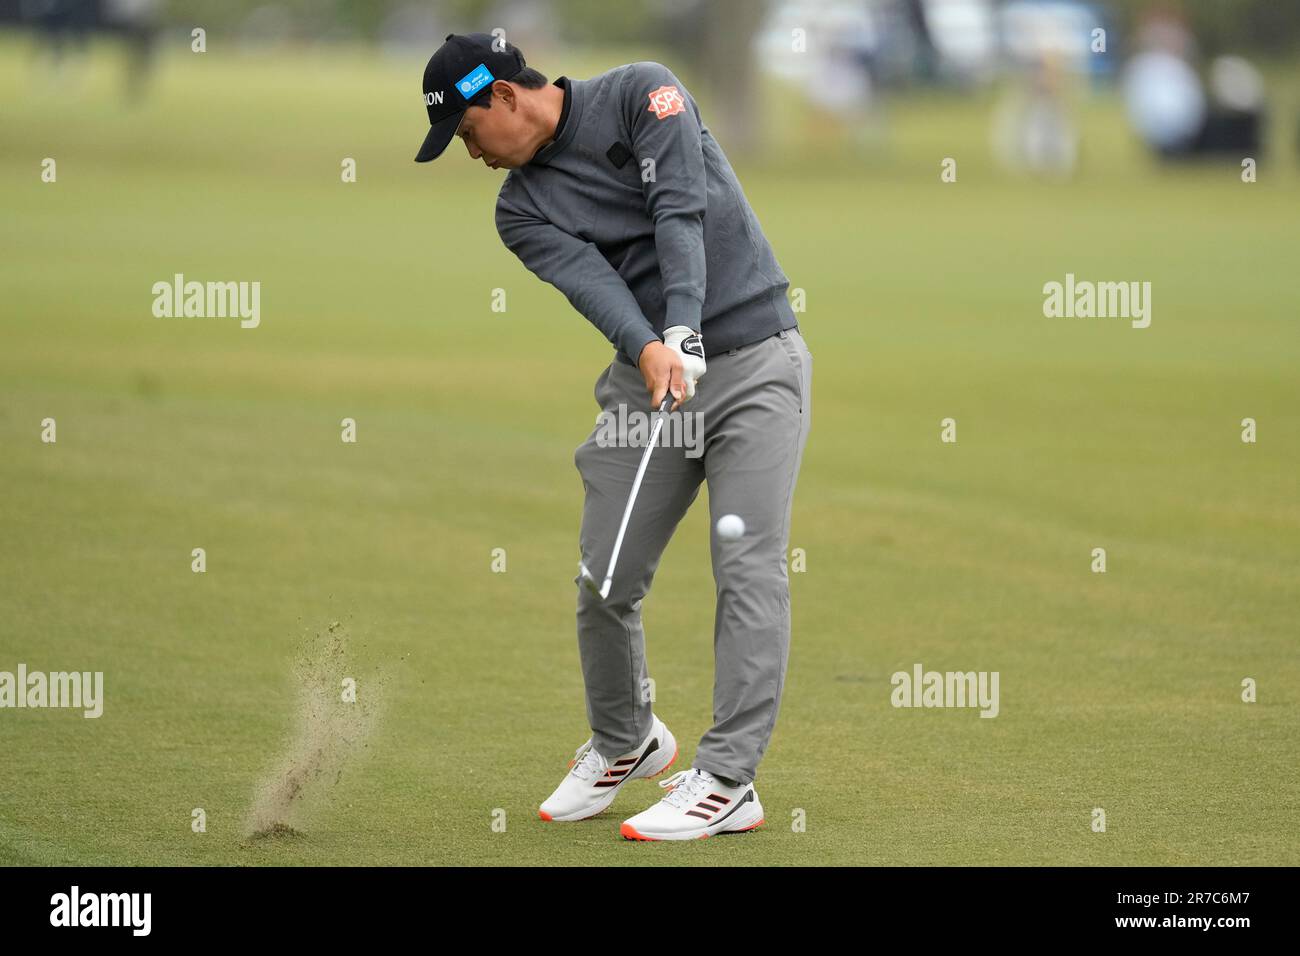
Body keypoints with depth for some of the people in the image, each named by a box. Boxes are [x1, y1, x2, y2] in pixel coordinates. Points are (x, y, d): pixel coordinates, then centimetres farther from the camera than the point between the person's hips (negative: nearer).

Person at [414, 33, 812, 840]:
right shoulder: (522, 208, 7)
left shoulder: (640, 94, -3)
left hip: (754, 361, -5)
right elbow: (586, 276, -11)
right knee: (606, 578, 1)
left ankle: (728, 781, -12)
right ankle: (625, 743, 25)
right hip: (649, 377, 5)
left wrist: (684, 328, -30)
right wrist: (648, 350, -31)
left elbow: (680, 212, -17)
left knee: (750, 570, -12)